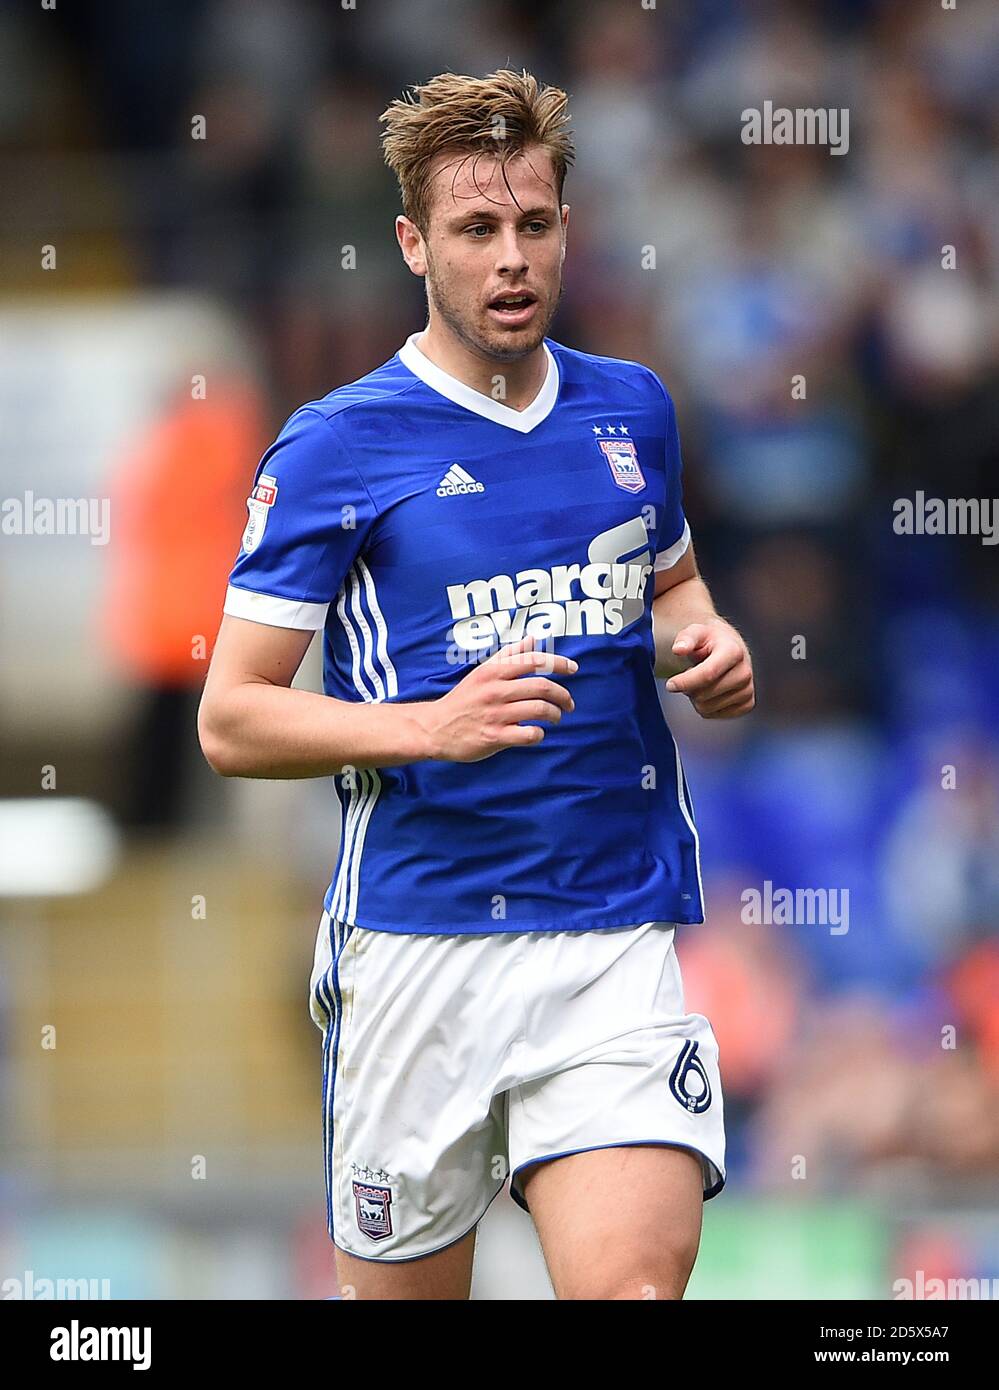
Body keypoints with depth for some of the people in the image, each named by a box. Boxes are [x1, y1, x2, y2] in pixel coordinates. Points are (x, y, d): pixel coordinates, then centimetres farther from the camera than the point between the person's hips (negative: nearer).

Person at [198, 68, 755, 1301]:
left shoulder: (631, 411, 10)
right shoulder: (336, 447, -4)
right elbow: (230, 721, -4)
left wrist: (706, 646, 6)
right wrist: (434, 726, -20)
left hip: (616, 939, 2)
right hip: (421, 948, -2)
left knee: (633, 1279, -18)